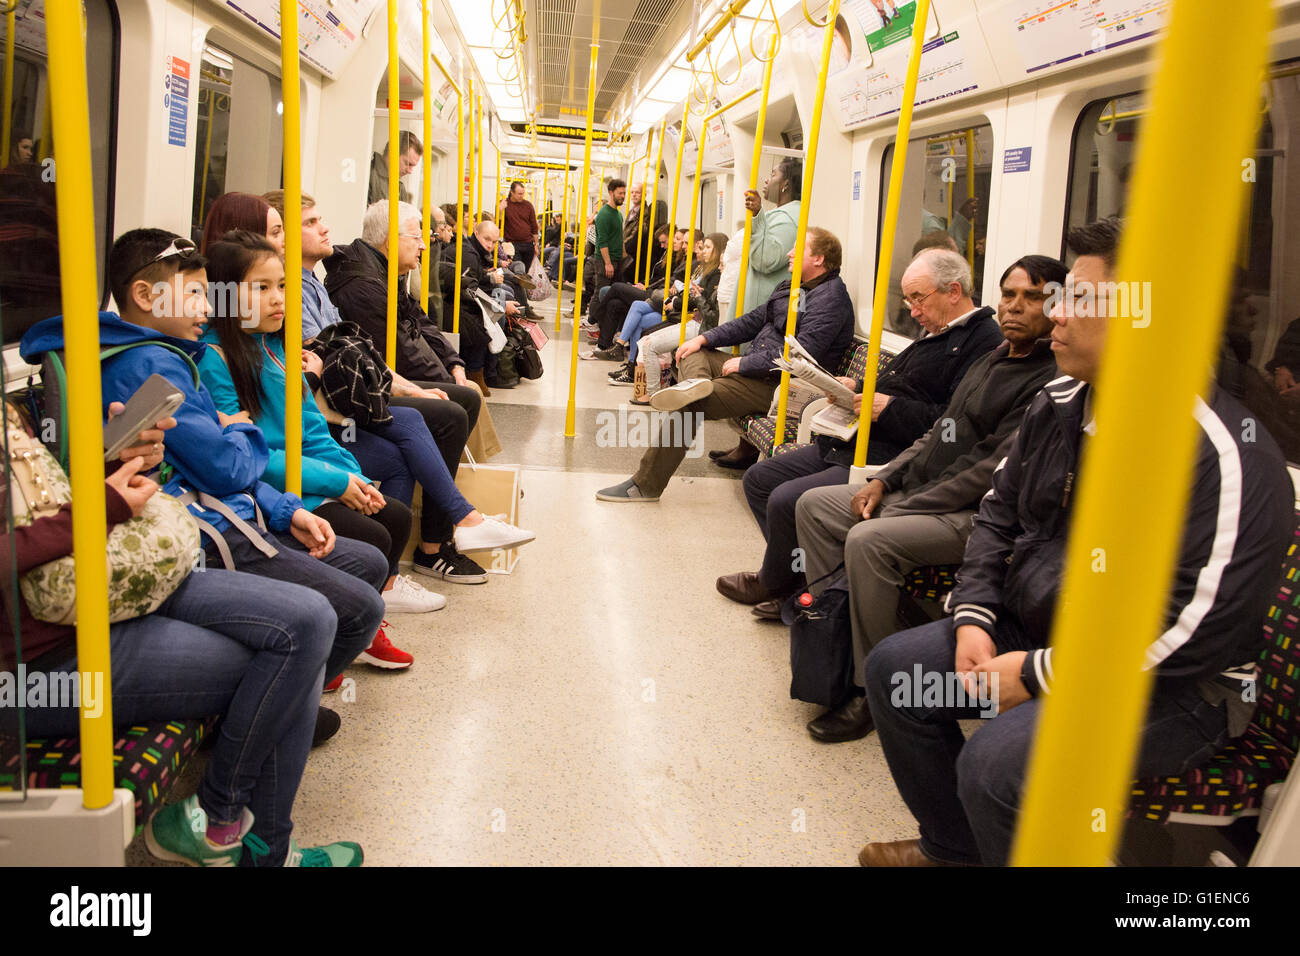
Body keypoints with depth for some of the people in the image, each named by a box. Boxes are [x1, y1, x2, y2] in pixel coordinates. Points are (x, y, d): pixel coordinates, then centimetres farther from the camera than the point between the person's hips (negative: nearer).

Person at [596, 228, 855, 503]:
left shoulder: (830, 297, -13)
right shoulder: (794, 287, 18)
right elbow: (754, 320, 20)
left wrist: (745, 363, -17)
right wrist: (704, 338, 10)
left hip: (775, 385, -10)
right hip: (755, 369, 10)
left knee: (686, 405, -19)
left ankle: (646, 485, -12)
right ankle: (696, 380, -23)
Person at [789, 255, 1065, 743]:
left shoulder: (1052, 381, -15)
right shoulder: (990, 360, 16)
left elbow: (994, 470, -21)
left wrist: (903, 506, -18)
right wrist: (883, 481, 5)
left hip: (974, 514, -10)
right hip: (920, 492, 10)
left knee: (869, 540, -32)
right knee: (814, 504, 4)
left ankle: (872, 689, -19)